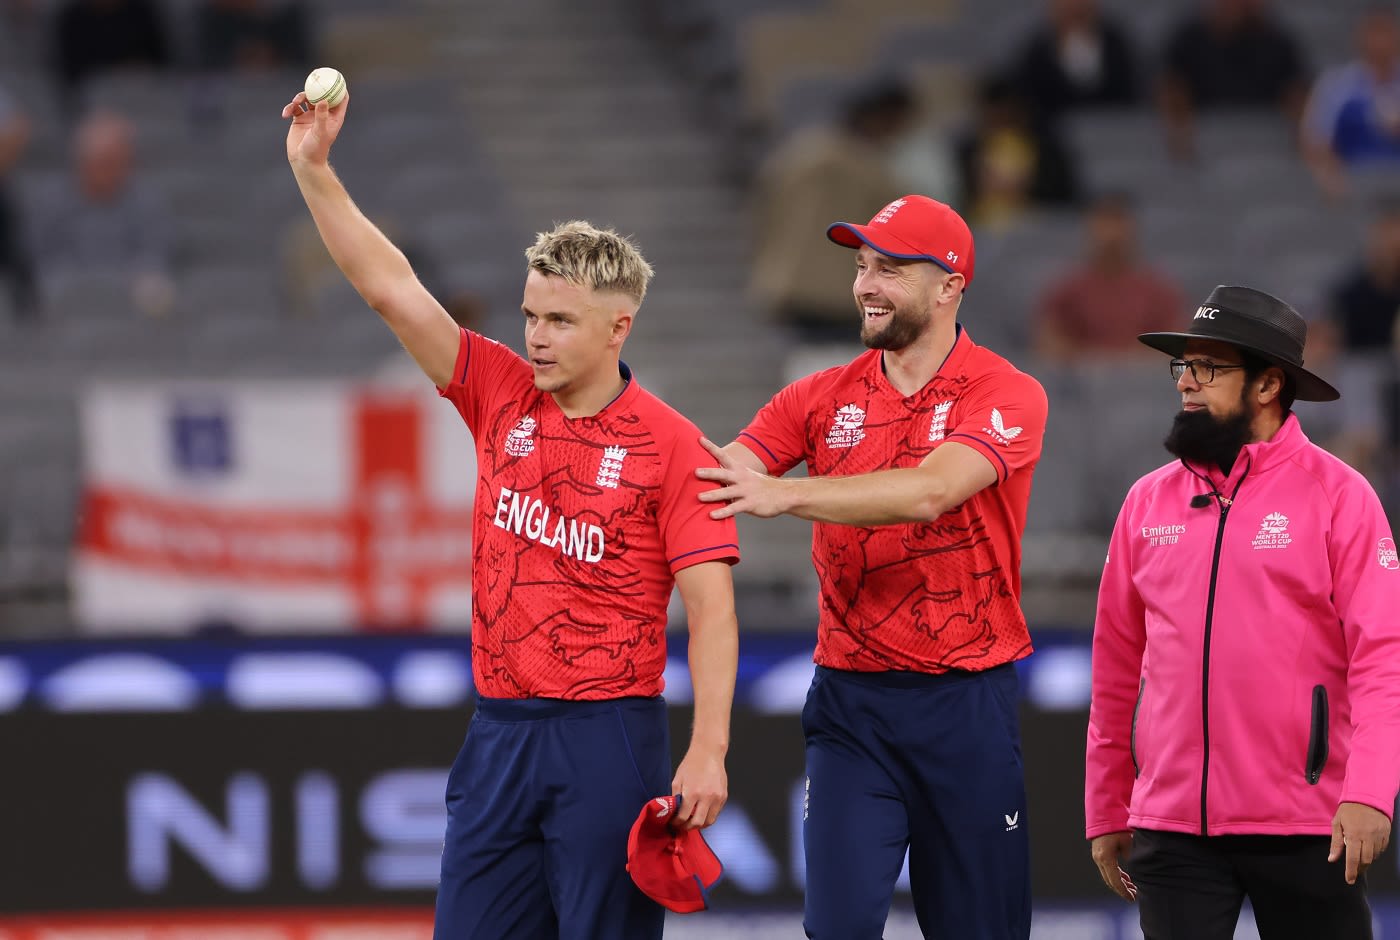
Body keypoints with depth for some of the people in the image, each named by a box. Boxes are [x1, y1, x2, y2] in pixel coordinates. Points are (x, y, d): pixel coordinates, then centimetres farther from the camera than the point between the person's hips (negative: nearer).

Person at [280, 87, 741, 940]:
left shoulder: (670, 445, -7)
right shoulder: (502, 398, 7)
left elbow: (711, 608, -9)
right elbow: (393, 289, 4)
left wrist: (708, 751, -18)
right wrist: (314, 169, -4)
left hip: (609, 740, -5)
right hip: (500, 732, 5)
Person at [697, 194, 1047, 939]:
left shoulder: (1006, 396, -6)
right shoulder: (824, 398, 8)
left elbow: (929, 492, -24)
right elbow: (723, 476, -1)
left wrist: (785, 495, -33)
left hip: (965, 706, -3)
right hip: (850, 701, 3)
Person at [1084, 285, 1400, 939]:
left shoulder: (1337, 495, -1)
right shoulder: (1149, 500, 12)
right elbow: (1116, 669, 16)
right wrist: (1106, 812, 14)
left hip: (1304, 830, -3)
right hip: (1172, 829, 3)